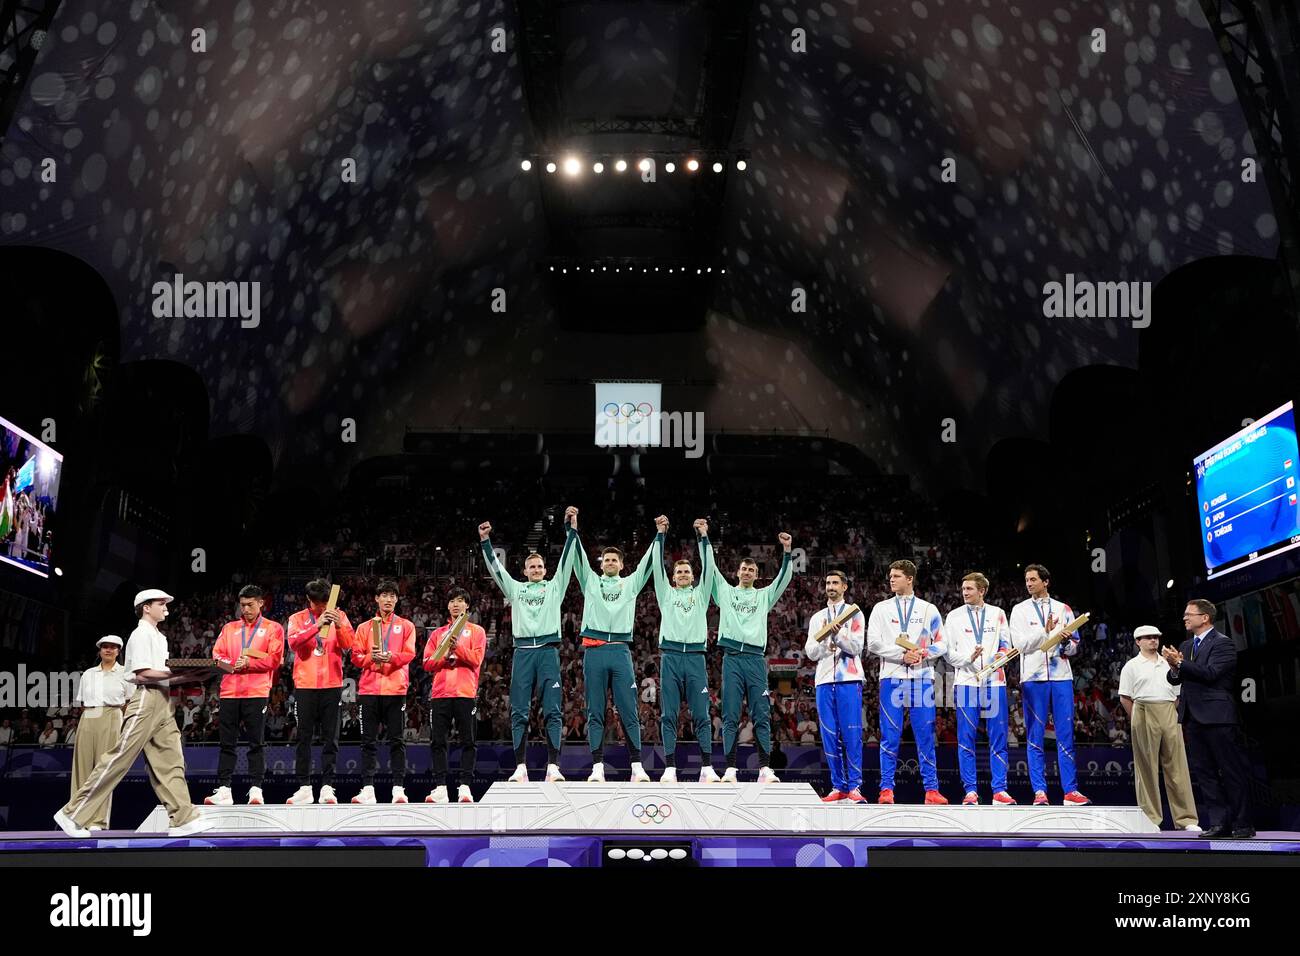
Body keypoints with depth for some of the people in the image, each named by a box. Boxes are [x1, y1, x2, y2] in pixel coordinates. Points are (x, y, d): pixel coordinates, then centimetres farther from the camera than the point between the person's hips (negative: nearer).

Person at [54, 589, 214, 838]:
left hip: (162, 701, 10)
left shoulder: (158, 637, 24)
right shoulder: (142, 634, -7)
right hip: (145, 699, -10)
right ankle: (73, 814, -2)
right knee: (119, 759, -8)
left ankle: (183, 818, -2)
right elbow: (143, 674, -16)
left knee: (170, 761, 2)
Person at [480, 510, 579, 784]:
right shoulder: (515, 588, 20)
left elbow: (567, 559, 8)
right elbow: (495, 567, 15)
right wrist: (485, 541, 5)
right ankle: (520, 768, 0)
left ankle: (553, 767, -9)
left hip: (548, 650, -2)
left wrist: (571, 527, 0)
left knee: (553, 711, -7)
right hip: (522, 652, 2)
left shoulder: (554, 586, 16)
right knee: (519, 712, -2)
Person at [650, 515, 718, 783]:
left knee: (701, 715, -4)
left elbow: (709, 567, 10)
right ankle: (670, 768, -3)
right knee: (668, 715, -3)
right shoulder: (666, 594, 17)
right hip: (670, 655, 0)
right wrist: (660, 534, 8)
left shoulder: (700, 594, 18)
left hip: (695, 656, 0)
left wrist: (703, 537, 9)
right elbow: (657, 565, 11)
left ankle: (707, 768, -5)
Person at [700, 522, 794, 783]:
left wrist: (787, 552, -5)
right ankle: (730, 769, -2)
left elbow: (784, 578, 7)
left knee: (761, 716, -4)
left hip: (756, 659, 1)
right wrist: (704, 537, 4)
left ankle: (765, 769, -5)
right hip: (732, 658, 0)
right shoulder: (726, 591, 16)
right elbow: (709, 566, 10)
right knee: (730, 716, -3)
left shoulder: (764, 595, 18)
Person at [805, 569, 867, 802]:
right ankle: (838, 787, 6)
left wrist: (838, 635, -18)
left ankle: (854, 786, -8)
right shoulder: (817, 618, 20)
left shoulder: (854, 614, 9)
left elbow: (856, 647, -3)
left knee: (852, 734, -8)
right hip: (824, 680, 4)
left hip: (849, 680, -4)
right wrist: (825, 642, -9)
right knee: (830, 736, 2)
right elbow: (810, 652, 10)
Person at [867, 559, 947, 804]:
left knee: (925, 735, 0)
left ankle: (931, 789, 4)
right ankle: (886, 789, 3)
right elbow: (873, 643, 0)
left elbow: (941, 644, 8)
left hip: (922, 678, 0)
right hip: (891, 677, 0)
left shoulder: (928, 609, 11)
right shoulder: (881, 609, 10)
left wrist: (923, 654, -11)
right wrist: (902, 655, -11)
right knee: (890, 736, -1)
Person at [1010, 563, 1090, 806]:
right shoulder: (1020, 610, 8)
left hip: (1061, 676, 2)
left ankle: (1070, 790, 1)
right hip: (1033, 677, -1)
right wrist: (1045, 631, -14)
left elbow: (1075, 644, 11)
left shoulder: (1063, 609, 13)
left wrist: (1067, 645, -11)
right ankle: (1039, 791, 0)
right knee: (1035, 736, -2)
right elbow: (1020, 643, -4)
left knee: (1066, 734, -1)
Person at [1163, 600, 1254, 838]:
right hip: (1193, 718, 8)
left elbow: (1210, 673, -19)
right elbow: (1174, 679, 13)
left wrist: (1180, 663, -18)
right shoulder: (1186, 646, 17)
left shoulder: (1223, 643, -6)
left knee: (1232, 771, -1)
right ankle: (1219, 822, 11)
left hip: (1217, 717, -8)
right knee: (1203, 773, 7)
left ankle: (1242, 824, 5)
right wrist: (1174, 669, -8)